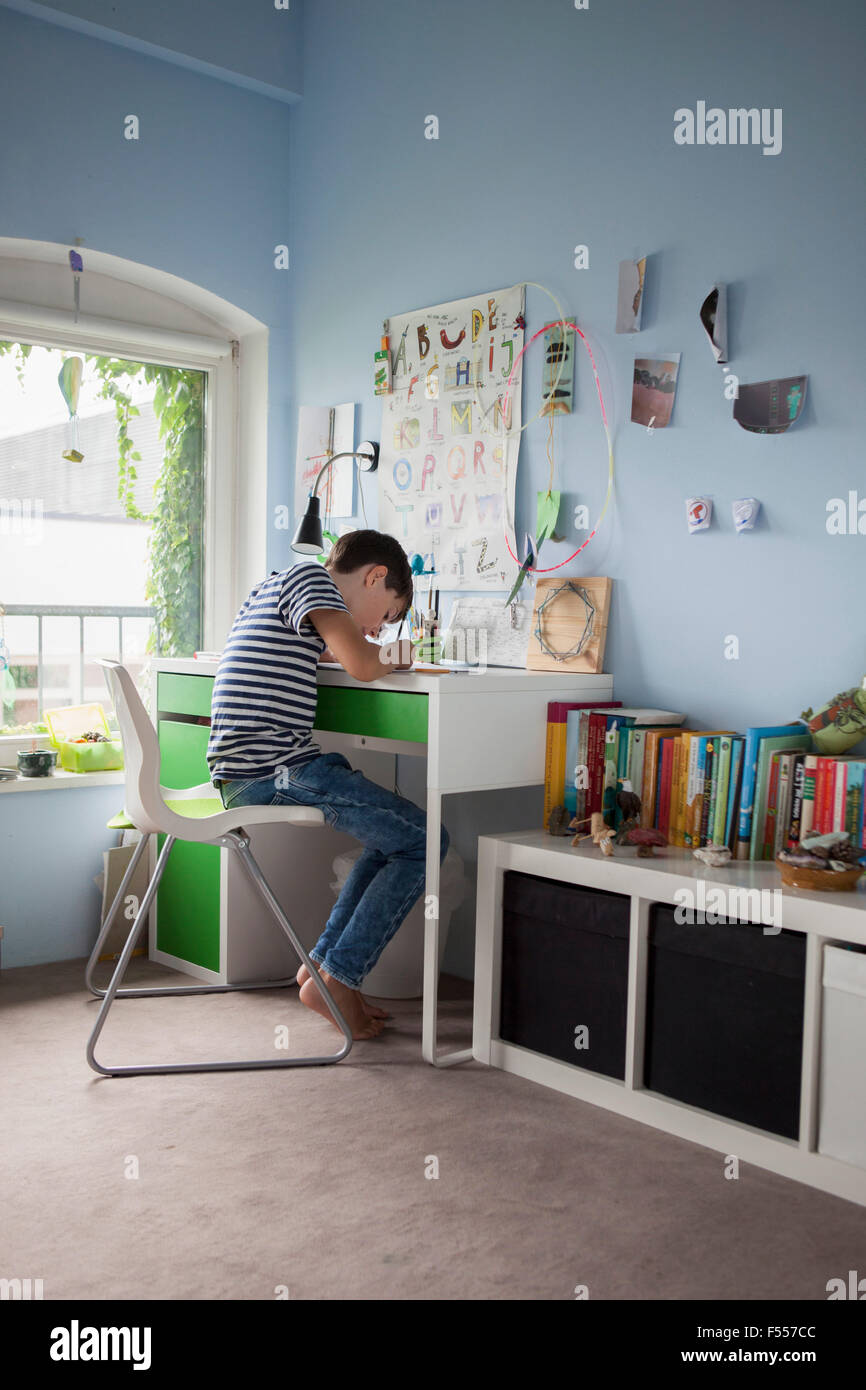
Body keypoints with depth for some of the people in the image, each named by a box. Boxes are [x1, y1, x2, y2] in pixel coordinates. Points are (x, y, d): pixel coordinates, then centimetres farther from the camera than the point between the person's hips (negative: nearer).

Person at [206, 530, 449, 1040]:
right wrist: (385, 657, 5)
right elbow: (362, 665, -17)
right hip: (275, 770, -10)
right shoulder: (307, 575, -4)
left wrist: (377, 653, 26)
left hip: (246, 777, 10)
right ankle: (334, 980, -2)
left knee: (396, 835, 19)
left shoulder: (272, 588, 25)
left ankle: (322, 963, 18)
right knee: (424, 840, -8)